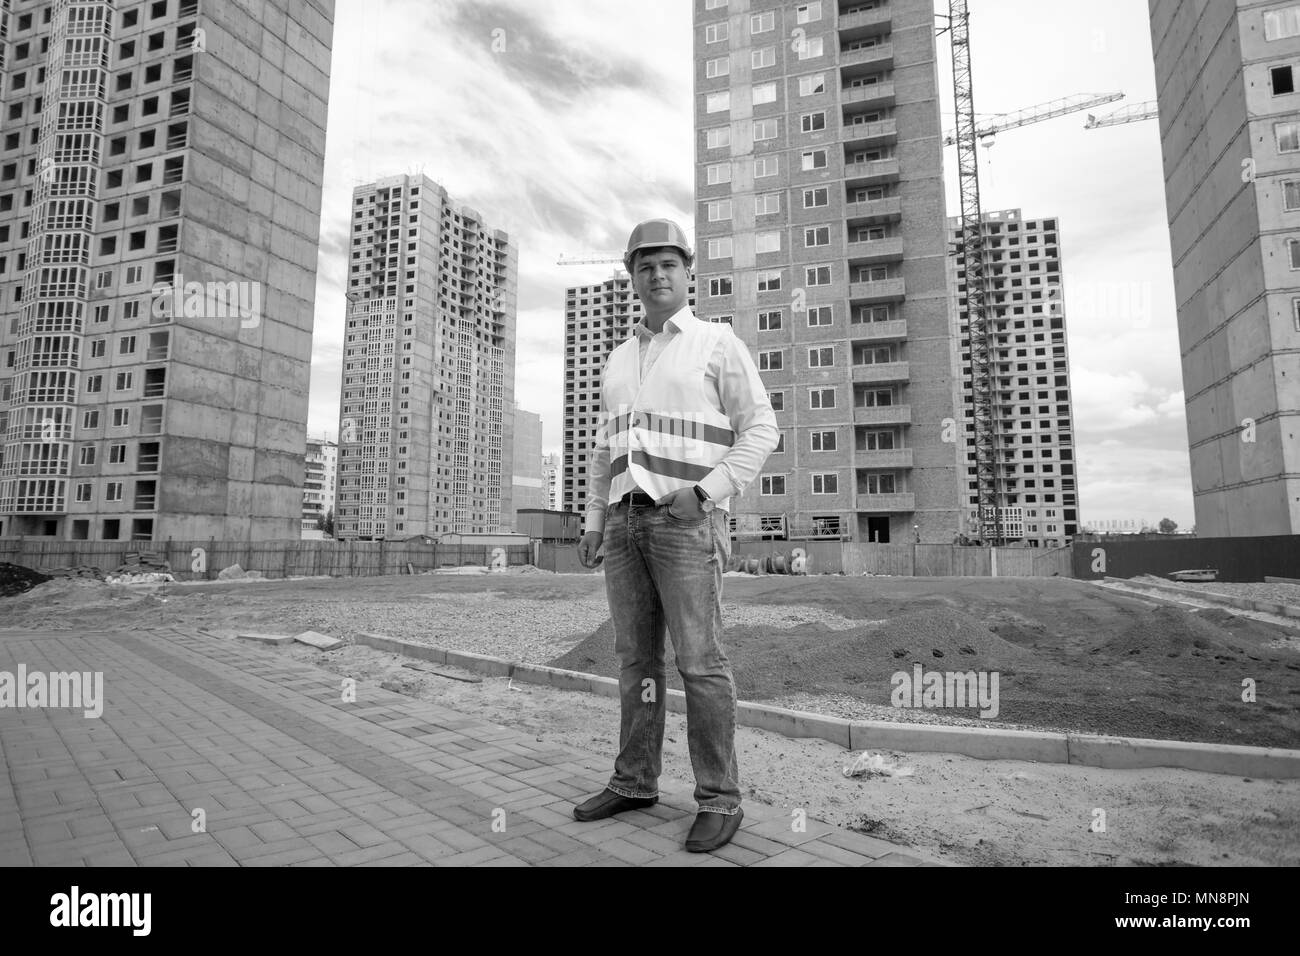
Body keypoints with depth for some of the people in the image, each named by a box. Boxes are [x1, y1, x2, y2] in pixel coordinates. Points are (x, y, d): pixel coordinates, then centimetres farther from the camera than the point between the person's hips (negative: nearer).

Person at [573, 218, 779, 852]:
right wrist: (593, 525, 9)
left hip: (688, 523, -6)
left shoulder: (718, 343, 1)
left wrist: (704, 493, -18)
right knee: (636, 658, 8)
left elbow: (760, 432, -5)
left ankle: (719, 799, 6)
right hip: (627, 522, 6)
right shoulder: (620, 360, 19)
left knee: (699, 662, -6)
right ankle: (635, 782, 20)